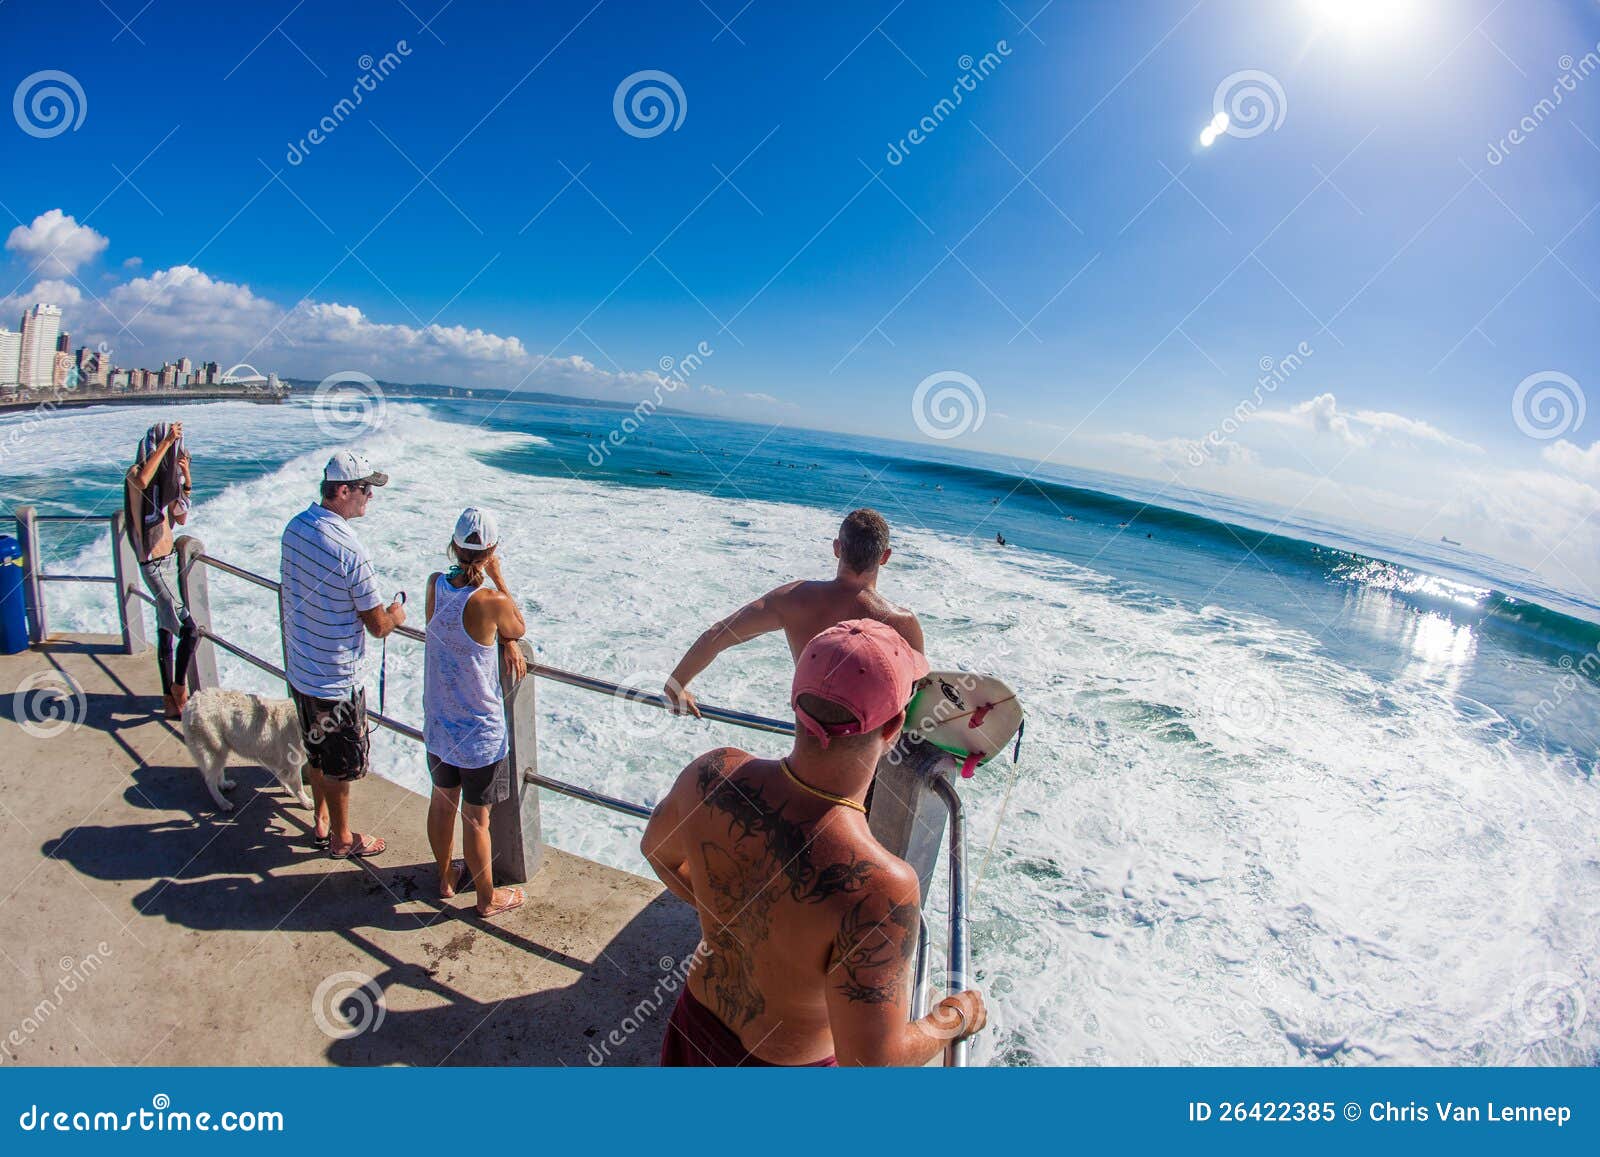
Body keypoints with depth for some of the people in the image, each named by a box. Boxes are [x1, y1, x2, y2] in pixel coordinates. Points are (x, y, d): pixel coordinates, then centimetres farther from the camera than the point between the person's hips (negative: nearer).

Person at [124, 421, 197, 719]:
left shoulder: (165, 476, 13)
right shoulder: (135, 473, -12)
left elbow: (180, 519, 18)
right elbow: (142, 481, -40)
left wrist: (186, 481, 8)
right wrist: (166, 443, -33)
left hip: (167, 560, 9)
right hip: (154, 565, -9)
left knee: (166, 633, 15)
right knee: (189, 631, -15)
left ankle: (170, 700, 25)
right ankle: (179, 686, 6)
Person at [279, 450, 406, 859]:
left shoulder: (294, 527, -3)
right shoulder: (349, 550, -28)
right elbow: (378, 626, -21)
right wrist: (396, 614, 2)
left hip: (299, 669, 8)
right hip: (335, 679, -8)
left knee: (317, 752, 26)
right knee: (340, 764, 12)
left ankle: (321, 821, 45)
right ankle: (341, 838, 31)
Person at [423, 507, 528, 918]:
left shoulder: (435, 585, -9)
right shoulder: (491, 602, -26)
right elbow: (519, 627, -5)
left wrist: (506, 642, -10)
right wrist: (497, 576, -6)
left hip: (437, 726, 6)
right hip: (479, 732, -6)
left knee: (442, 802, 24)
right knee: (476, 818, 11)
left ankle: (446, 877, 46)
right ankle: (488, 897, 31)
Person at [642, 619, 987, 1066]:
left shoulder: (714, 775, -26)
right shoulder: (879, 888, -42)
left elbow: (656, 847, -4)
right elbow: (869, 1060, -31)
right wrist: (955, 1018, -12)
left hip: (698, 1018, 4)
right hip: (789, 1063, -4)